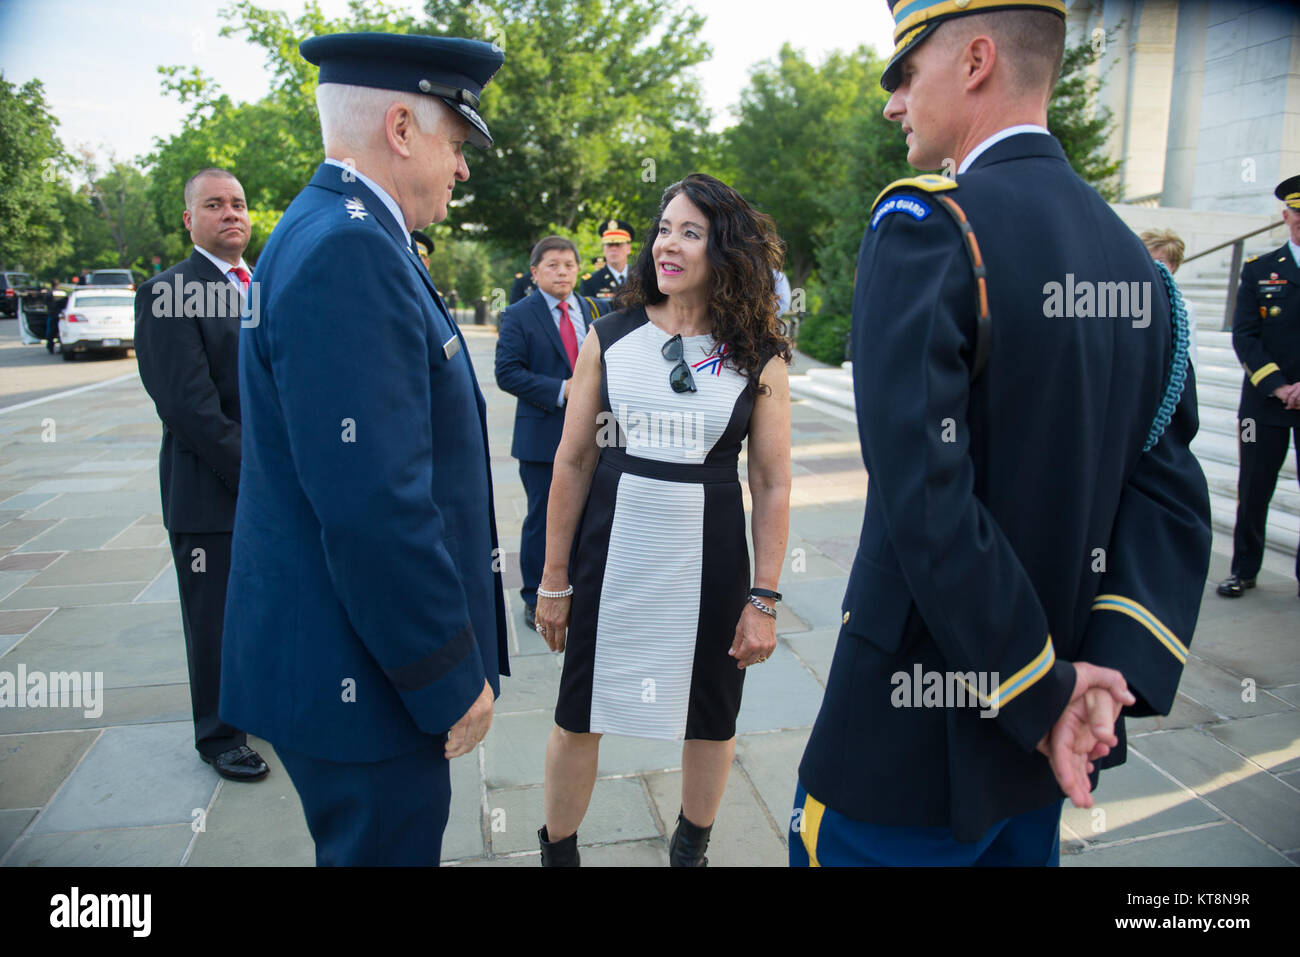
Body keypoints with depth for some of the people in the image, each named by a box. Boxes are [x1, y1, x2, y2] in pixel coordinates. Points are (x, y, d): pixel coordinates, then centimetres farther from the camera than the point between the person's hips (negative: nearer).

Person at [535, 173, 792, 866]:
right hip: (610, 548, 1)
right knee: (578, 716, 12)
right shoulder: (609, 337, -2)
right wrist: (554, 579, 1)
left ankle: (692, 845, 44)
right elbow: (572, 461, 0)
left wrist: (763, 600, -5)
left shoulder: (758, 358, -4)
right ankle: (558, 850, 38)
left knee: (709, 718, 16)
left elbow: (772, 486, -2)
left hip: (708, 560, 0)